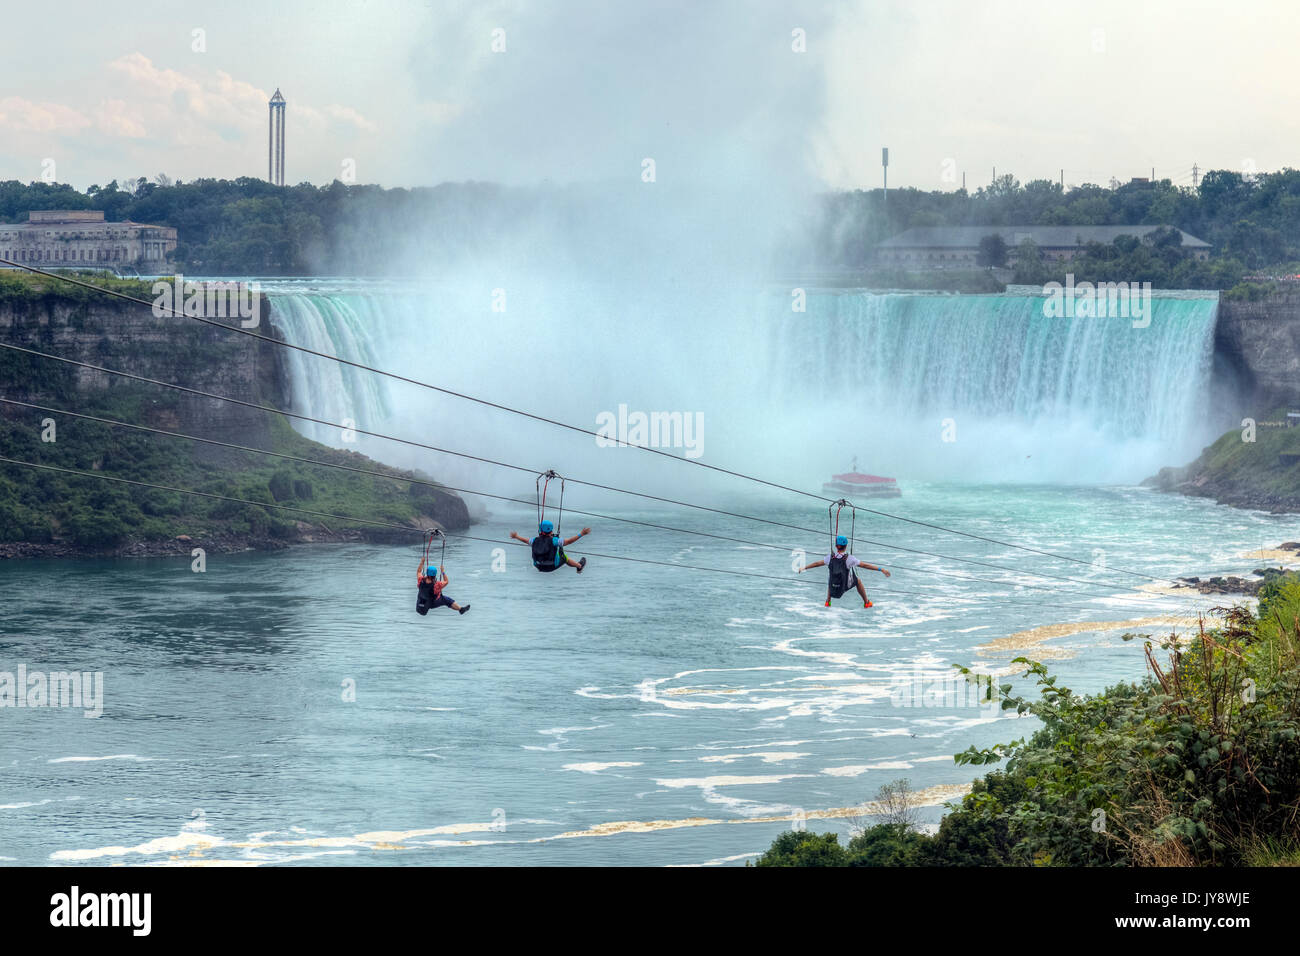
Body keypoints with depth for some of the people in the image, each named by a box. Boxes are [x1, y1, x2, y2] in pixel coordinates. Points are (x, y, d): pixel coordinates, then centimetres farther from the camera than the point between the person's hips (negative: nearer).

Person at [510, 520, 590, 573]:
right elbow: (569, 541, -22)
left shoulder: (535, 541, -14)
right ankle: (579, 566, 50)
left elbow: (525, 540, 8)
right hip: (552, 567, -3)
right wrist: (581, 534, -15)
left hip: (540, 567, 3)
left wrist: (516, 536, 29)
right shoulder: (553, 541, -27)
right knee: (565, 558, 25)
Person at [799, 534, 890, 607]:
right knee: (858, 581, 27)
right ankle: (866, 603, 37)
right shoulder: (849, 558, -24)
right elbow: (865, 565, -20)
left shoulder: (830, 558, -13)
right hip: (846, 587, -2)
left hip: (833, 588, 2)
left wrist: (804, 568, 17)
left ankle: (827, 602, 38)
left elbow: (817, 564, 1)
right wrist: (881, 569, -14)